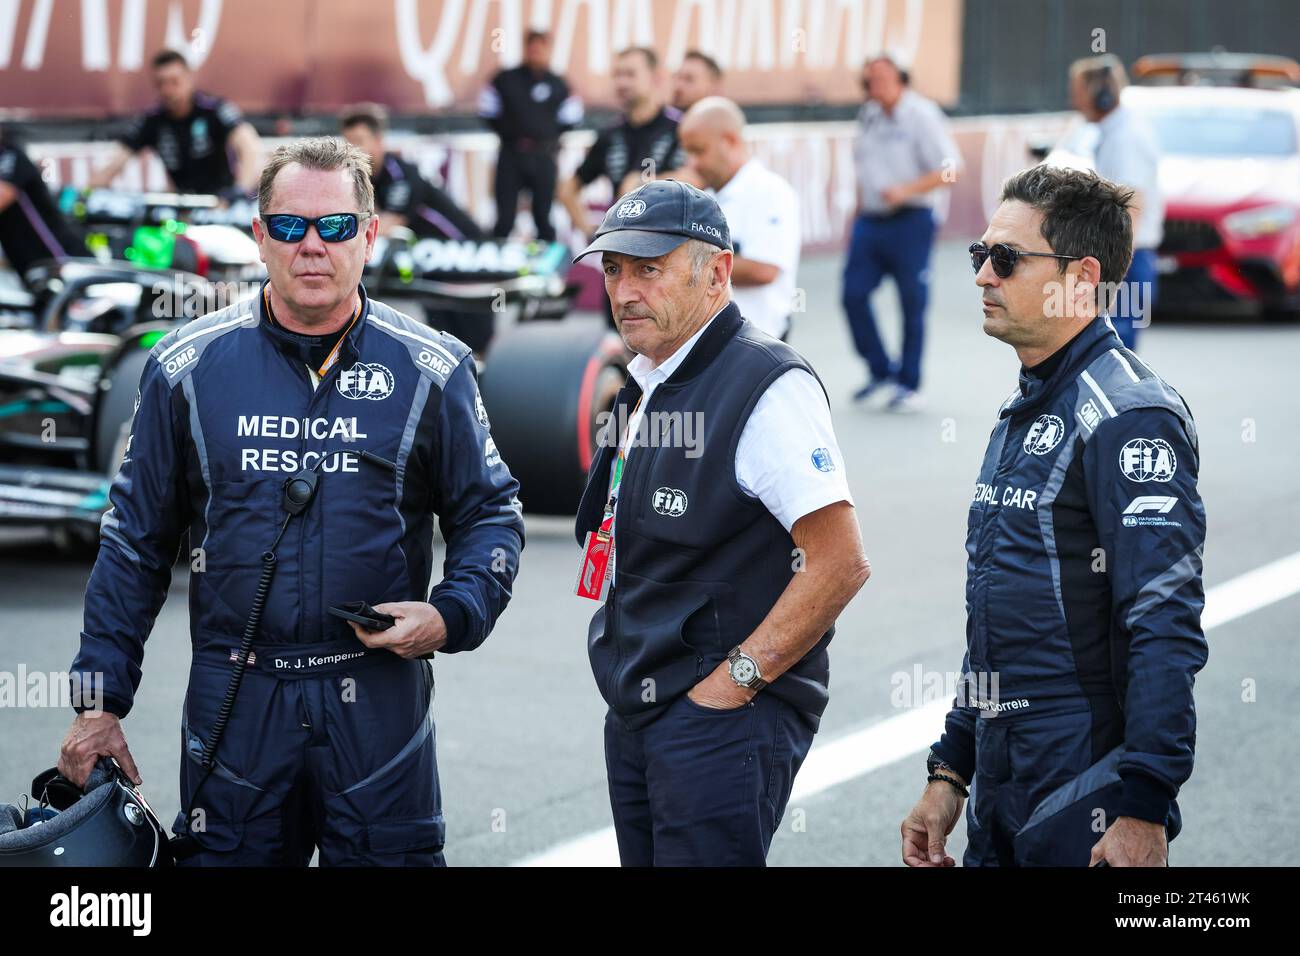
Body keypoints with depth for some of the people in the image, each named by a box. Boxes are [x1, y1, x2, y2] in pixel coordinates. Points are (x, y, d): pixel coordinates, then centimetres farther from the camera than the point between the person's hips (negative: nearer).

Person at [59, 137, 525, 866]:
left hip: (378, 699, -1)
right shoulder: (188, 367, 4)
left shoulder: (431, 370, 2)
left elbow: (489, 511, 9)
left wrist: (452, 615, -10)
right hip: (234, 701, 1)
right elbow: (138, 538, 9)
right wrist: (102, 701, 6)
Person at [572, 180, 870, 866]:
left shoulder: (768, 386, -14)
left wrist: (736, 680, -18)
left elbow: (840, 563, -20)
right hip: (634, 717, 9)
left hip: (724, 718, -9)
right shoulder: (644, 386, 14)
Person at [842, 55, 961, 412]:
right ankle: (881, 370, 18)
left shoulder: (922, 115, -10)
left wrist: (905, 191, -23)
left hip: (910, 222, -6)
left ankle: (909, 385, 11)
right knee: (854, 295, 1)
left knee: (912, 304, 1)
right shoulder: (868, 116, 11)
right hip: (870, 220, 7)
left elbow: (949, 170, -14)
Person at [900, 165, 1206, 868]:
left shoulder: (1128, 415, -14)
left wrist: (1144, 809, -25)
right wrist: (949, 774, 17)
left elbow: (1166, 626, -21)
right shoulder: (1020, 414, 15)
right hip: (1002, 796, 9)